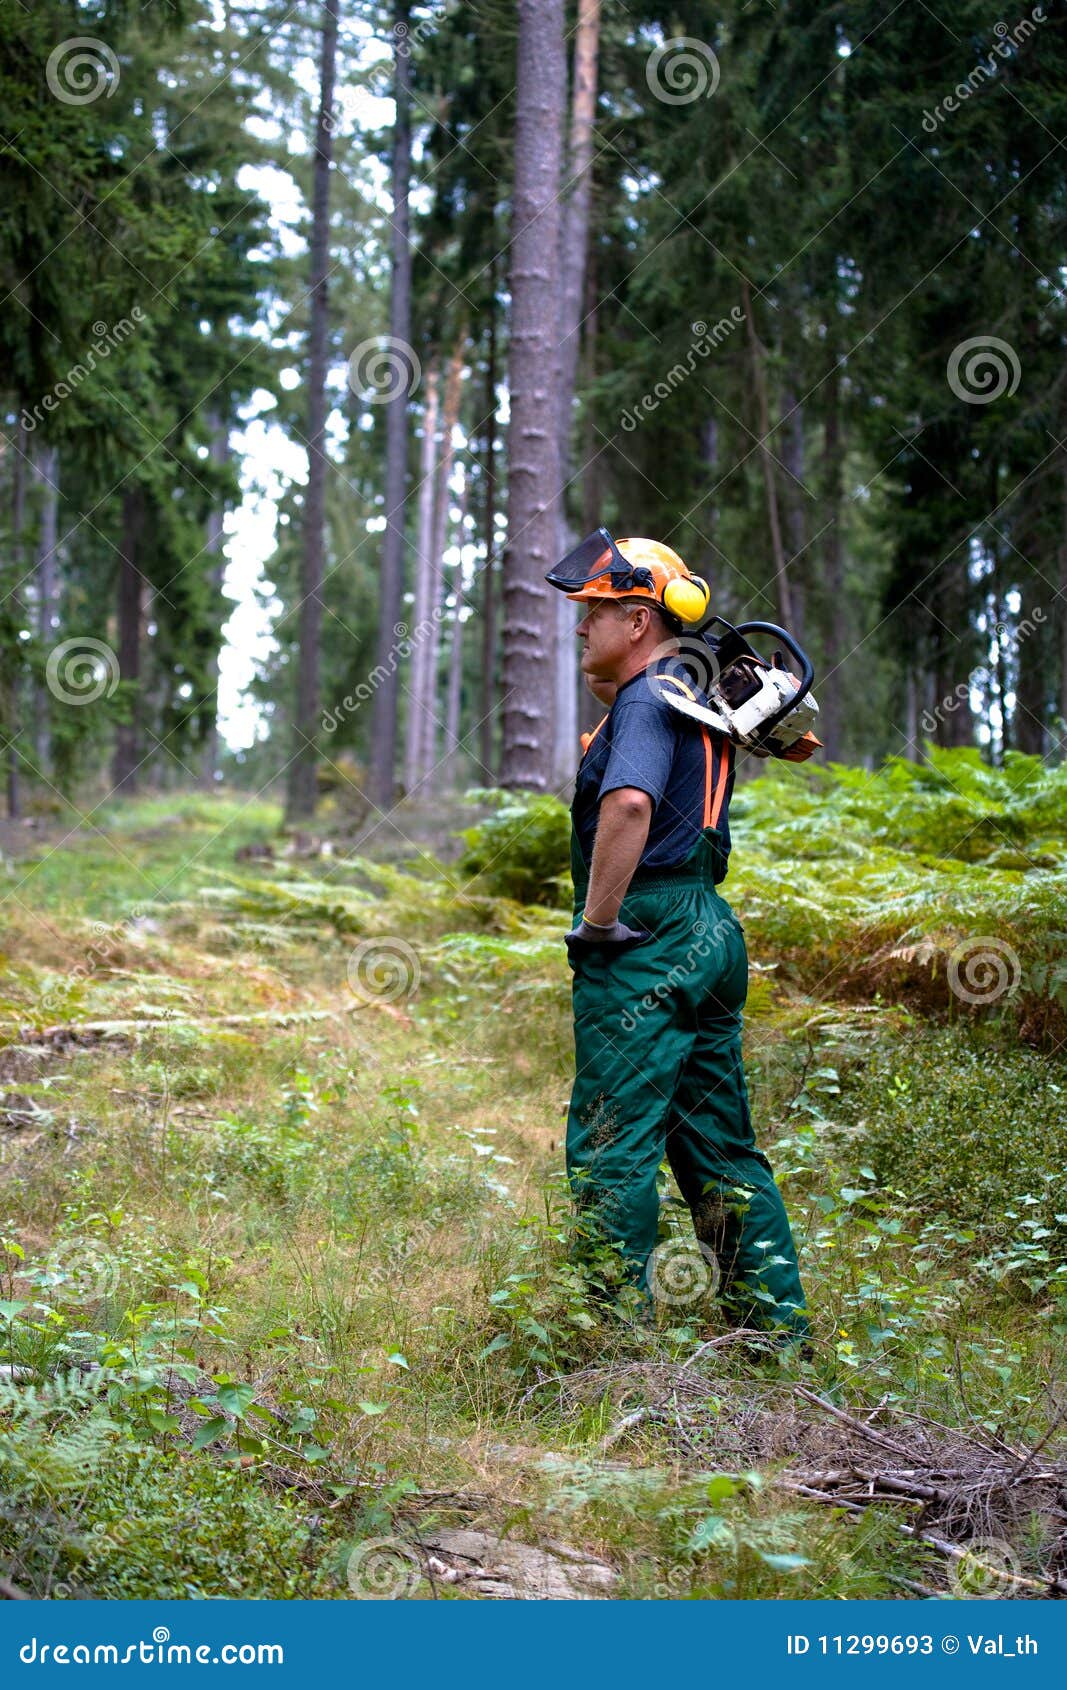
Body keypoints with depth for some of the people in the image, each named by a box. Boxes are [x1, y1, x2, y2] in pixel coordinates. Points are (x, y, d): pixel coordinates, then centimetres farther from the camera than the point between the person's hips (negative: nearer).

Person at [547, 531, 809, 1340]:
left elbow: (629, 802, -30)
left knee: (613, 1144, -6)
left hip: (645, 941, -10)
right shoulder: (697, 697, 17)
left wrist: (597, 920, -21)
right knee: (722, 1147, 13)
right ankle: (780, 1327, 17)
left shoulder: (649, 699, -11)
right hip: (711, 930, 10)